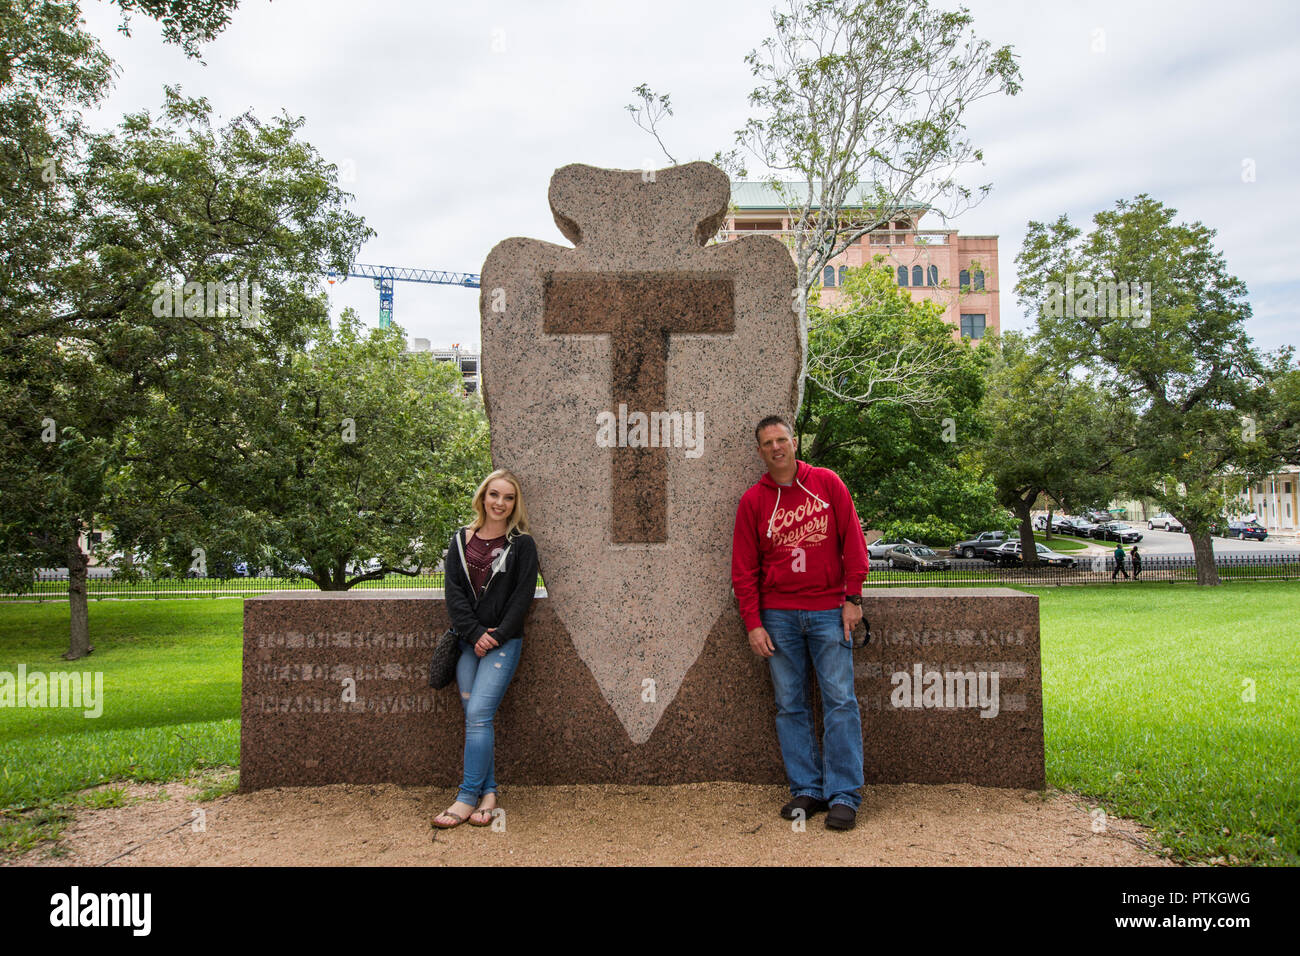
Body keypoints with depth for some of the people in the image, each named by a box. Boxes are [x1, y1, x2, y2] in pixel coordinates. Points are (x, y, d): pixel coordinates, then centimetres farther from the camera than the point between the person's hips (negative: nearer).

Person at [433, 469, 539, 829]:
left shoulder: (522, 544, 1)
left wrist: (497, 636, -12)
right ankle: (488, 792, 13)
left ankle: (468, 797, -4)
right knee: (475, 717, 4)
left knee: (478, 714, -11)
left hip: (503, 641, -4)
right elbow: (454, 592, 2)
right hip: (466, 641, 4)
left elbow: (523, 596, -5)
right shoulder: (461, 540, 9)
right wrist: (475, 634, -9)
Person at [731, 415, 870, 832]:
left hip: (828, 611, -1)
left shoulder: (827, 483, 4)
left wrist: (852, 598, -3)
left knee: (839, 701, -4)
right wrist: (753, 623, -2)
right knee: (790, 706, 5)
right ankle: (807, 789, 14)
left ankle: (844, 795, 3)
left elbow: (852, 541, 3)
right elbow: (744, 568, 4)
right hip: (778, 616, 2)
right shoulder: (753, 501, 5)